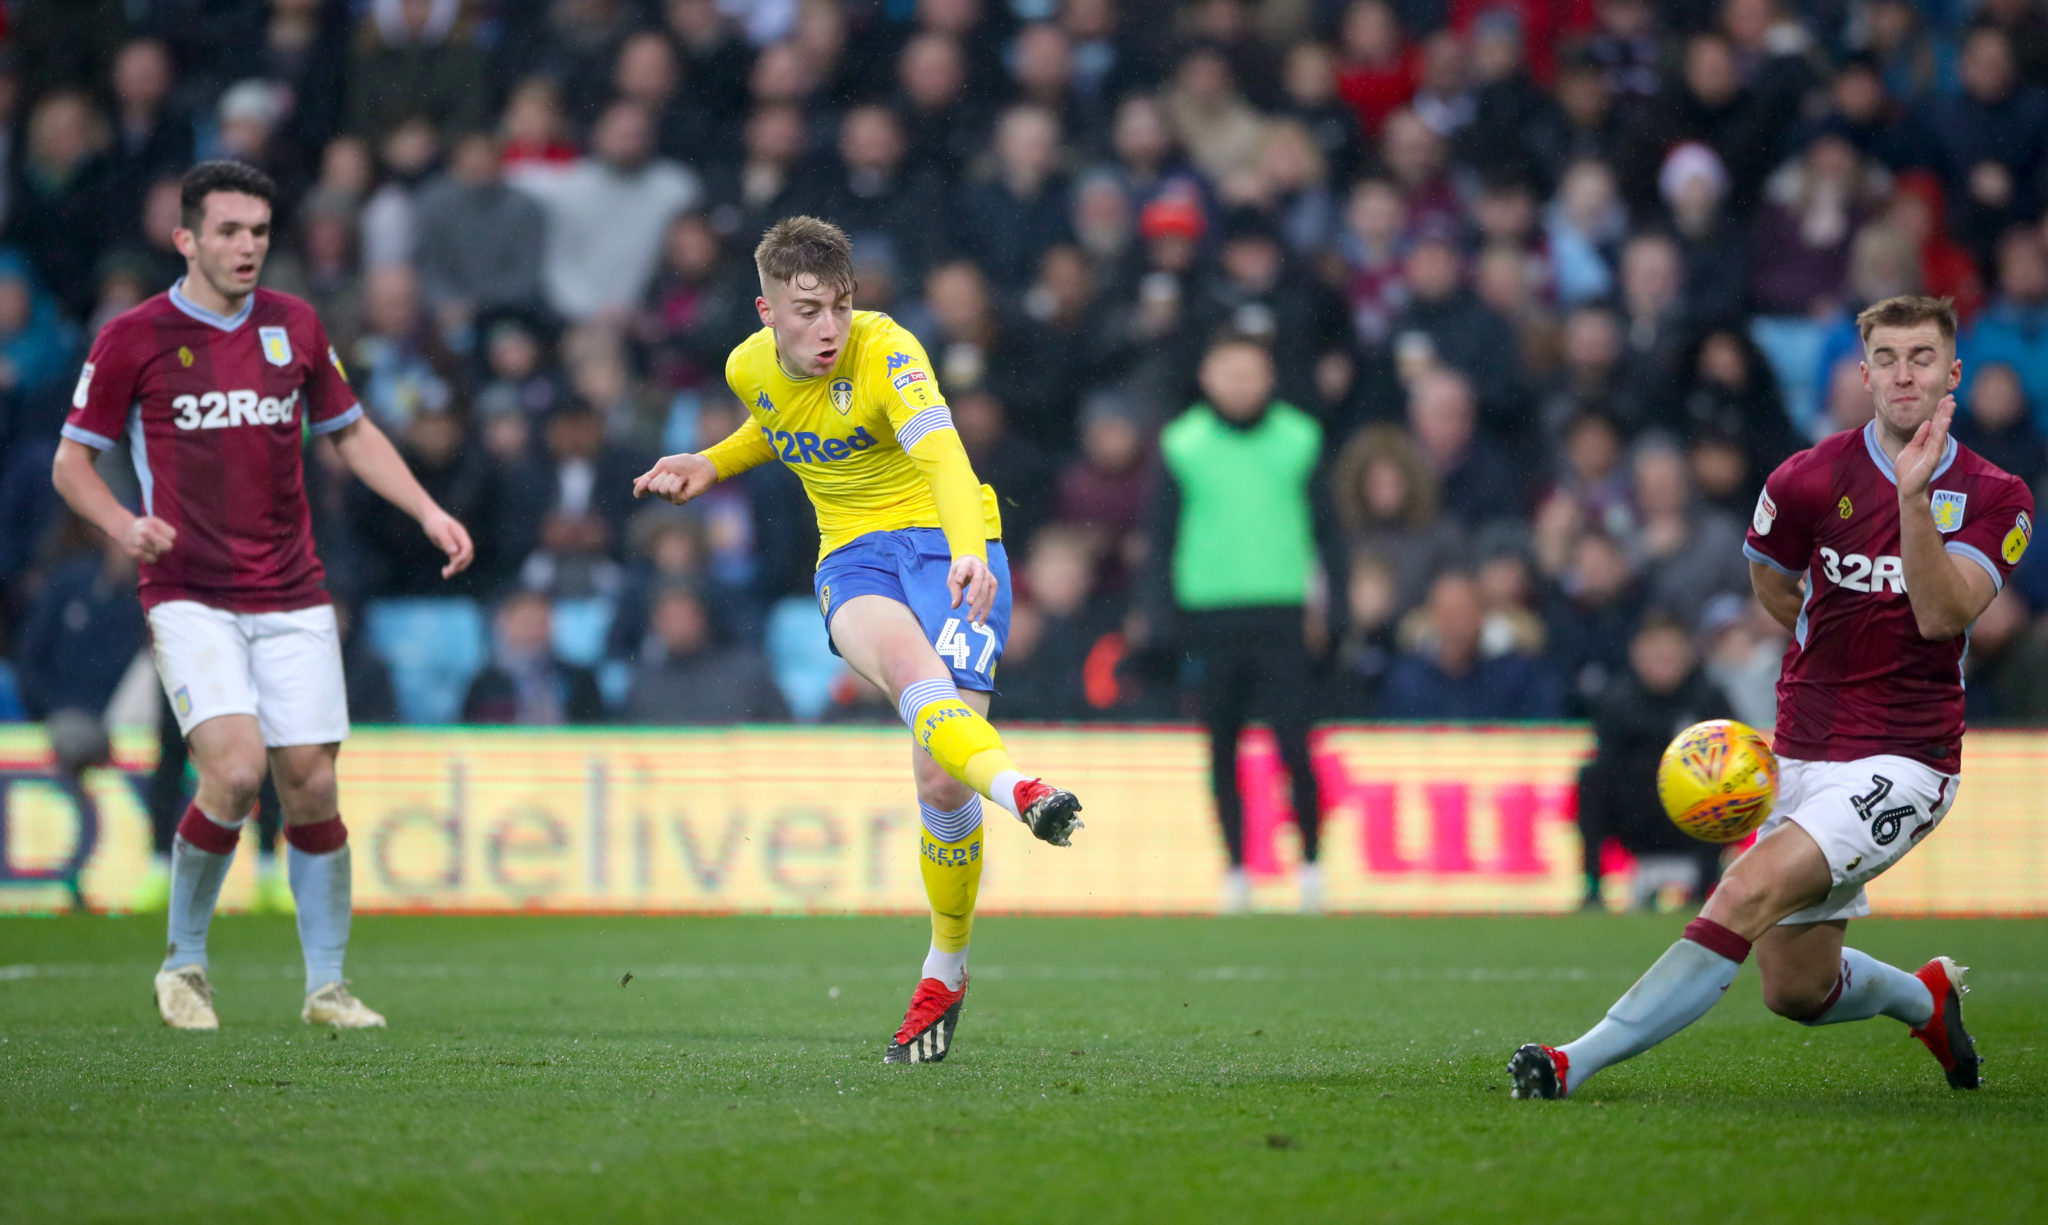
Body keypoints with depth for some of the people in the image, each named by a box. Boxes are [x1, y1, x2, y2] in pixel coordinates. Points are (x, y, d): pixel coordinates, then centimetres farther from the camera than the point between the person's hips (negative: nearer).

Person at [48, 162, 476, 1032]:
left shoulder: (294, 326, 9)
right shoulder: (134, 339, -3)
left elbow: (349, 431, 21)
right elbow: (71, 461, 3)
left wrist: (427, 511, 8)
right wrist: (126, 525, -17)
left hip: (292, 599, 4)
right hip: (190, 597, -4)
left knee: (312, 787, -2)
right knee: (235, 771, -20)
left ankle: (326, 985, 11)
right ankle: (184, 964, 0)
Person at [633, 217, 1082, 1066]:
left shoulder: (886, 352, -18)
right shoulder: (752, 368, 2)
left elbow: (942, 455, -35)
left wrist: (969, 552, -51)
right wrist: (710, 467, 12)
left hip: (944, 539, -4)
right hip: (852, 556, 4)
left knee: (941, 780, -15)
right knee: (905, 658, -37)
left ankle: (945, 969, 9)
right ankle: (1018, 793, -64)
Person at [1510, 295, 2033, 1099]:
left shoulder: (1995, 499, -4)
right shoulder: (1813, 480, -2)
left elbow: (1942, 616, -19)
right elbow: (1770, 580, 18)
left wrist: (1914, 497, -28)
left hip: (1903, 762, -4)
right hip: (1804, 754, 4)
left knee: (1752, 892, -25)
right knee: (1797, 992, 9)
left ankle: (1578, 1062, -27)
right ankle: (1927, 998, 42)